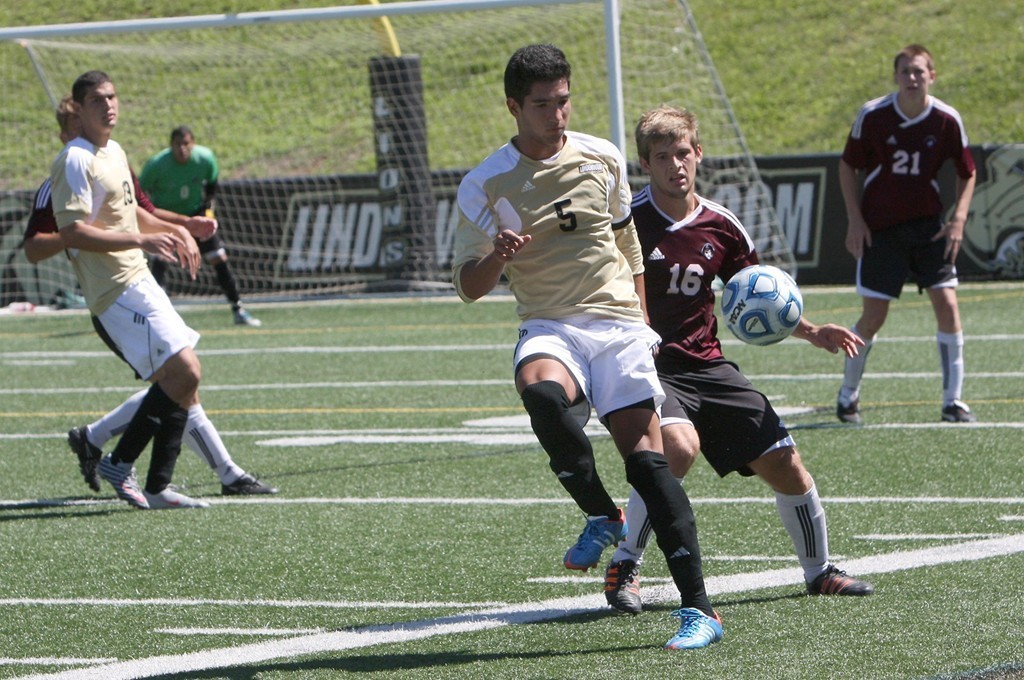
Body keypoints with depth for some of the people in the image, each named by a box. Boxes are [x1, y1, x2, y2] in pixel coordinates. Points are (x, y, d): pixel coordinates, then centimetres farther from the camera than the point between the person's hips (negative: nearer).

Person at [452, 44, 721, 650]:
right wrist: (497, 256, -19)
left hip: (618, 327, 2)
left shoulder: (604, 160, 9)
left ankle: (698, 608, -11)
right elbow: (468, 286, 2)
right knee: (541, 391, -37)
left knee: (647, 458, -11)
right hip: (549, 328, -1)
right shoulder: (485, 186, 0)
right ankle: (601, 515, -14)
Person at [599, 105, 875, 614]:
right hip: (647, 366, -5)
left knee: (784, 465, 3)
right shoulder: (628, 221, -10)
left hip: (707, 366, 5)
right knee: (679, 446, -34)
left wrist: (810, 332, 8)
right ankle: (623, 569, -20)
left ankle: (818, 571, 27)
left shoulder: (721, 227, 5)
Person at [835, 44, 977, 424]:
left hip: (928, 226, 1)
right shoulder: (873, 115, -10)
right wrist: (855, 218, -4)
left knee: (947, 303, -10)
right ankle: (848, 396, 19)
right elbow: (848, 165, 2)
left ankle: (952, 400, 0)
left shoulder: (947, 120, -8)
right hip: (879, 230, -1)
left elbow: (966, 172, 5)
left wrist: (958, 219, -6)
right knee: (874, 317, -2)